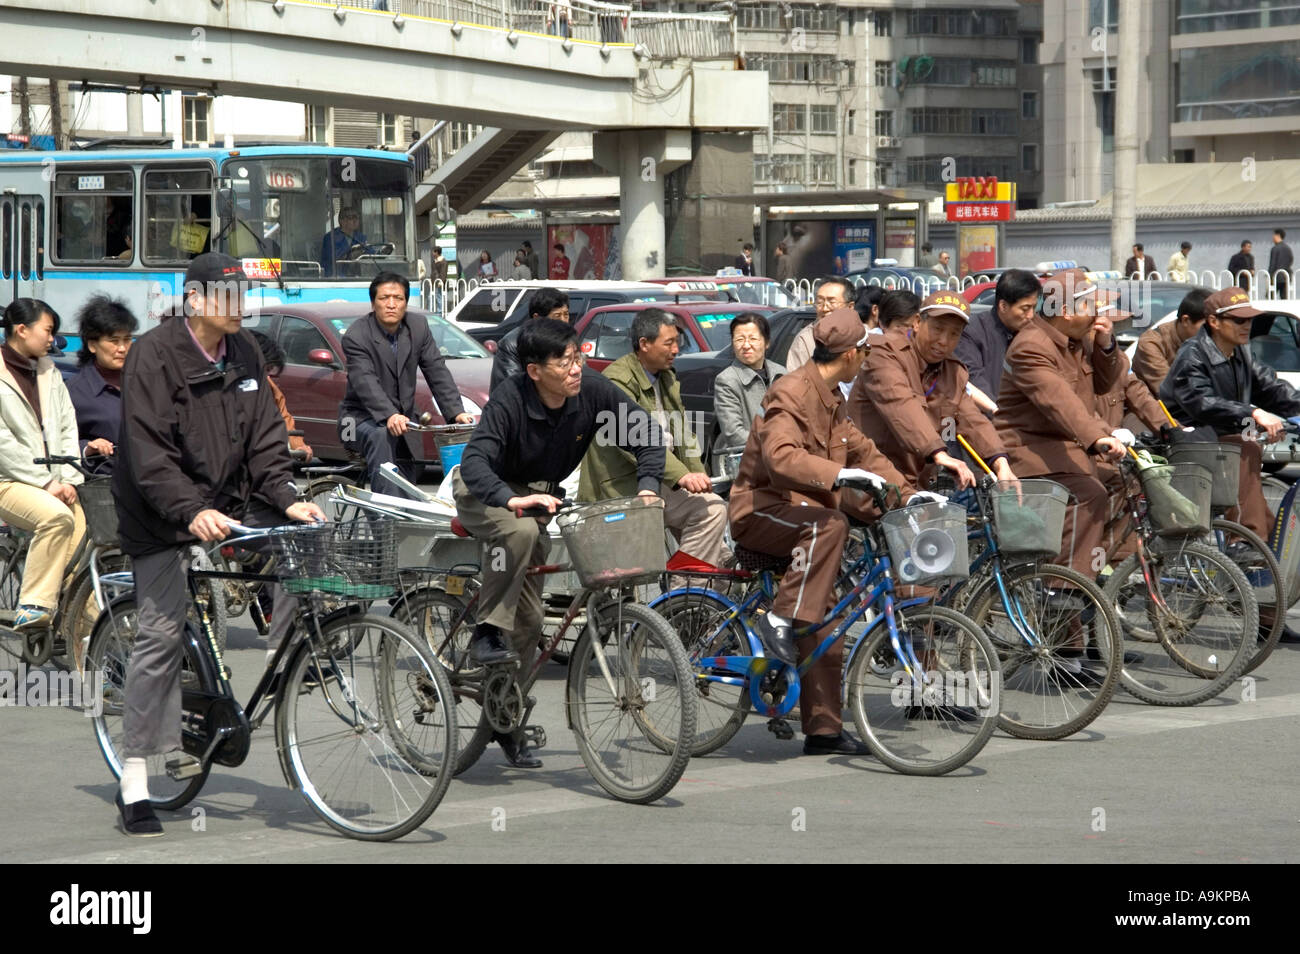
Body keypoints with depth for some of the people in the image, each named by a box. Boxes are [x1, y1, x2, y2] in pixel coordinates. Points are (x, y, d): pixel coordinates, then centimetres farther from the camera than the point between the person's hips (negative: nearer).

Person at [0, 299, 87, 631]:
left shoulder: (49, 372, 16)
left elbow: (67, 429, 13)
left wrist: (68, 479, -2)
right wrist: (45, 483, -16)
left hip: (53, 483, 6)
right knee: (57, 517, -34)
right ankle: (32, 609, -28)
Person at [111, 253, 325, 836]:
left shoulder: (244, 355, 5)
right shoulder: (154, 355, -15)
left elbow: (264, 438, 6)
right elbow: (148, 453, -22)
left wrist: (286, 499, -10)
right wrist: (192, 511, -33)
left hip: (227, 500, 6)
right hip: (161, 511, -6)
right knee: (162, 631, -10)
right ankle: (134, 780, -6)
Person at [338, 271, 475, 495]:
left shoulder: (419, 329, 2)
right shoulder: (357, 336, -16)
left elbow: (437, 372, -3)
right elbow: (365, 382, -30)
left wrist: (456, 412, -18)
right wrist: (389, 416, -46)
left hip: (404, 419, 6)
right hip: (364, 417, -6)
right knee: (382, 434, -37)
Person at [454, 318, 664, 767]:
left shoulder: (593, 392, -19)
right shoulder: (510, 400, -32)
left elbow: (647, 434, -8)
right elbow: (474, 462, -42)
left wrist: (647, 485, -24)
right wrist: (511, 500, -60)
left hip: (536, 497, 5)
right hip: (483, 492, -5)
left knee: (528, 620, 4)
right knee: (519, 530, -40)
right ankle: (486, 634, -27)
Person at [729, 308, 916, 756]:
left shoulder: (831, 398, 15)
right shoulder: (791, 393, -17)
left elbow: (861, 451, 20)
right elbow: (780, 455, -32)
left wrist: (908, 494, 9)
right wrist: (838, 474, -42)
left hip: (803, 511, 9)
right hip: (762, 510, -9)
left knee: (824, 633, 2)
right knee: (829, 525, -39)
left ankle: (824, 731, 5)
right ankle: (780, 619, -33)